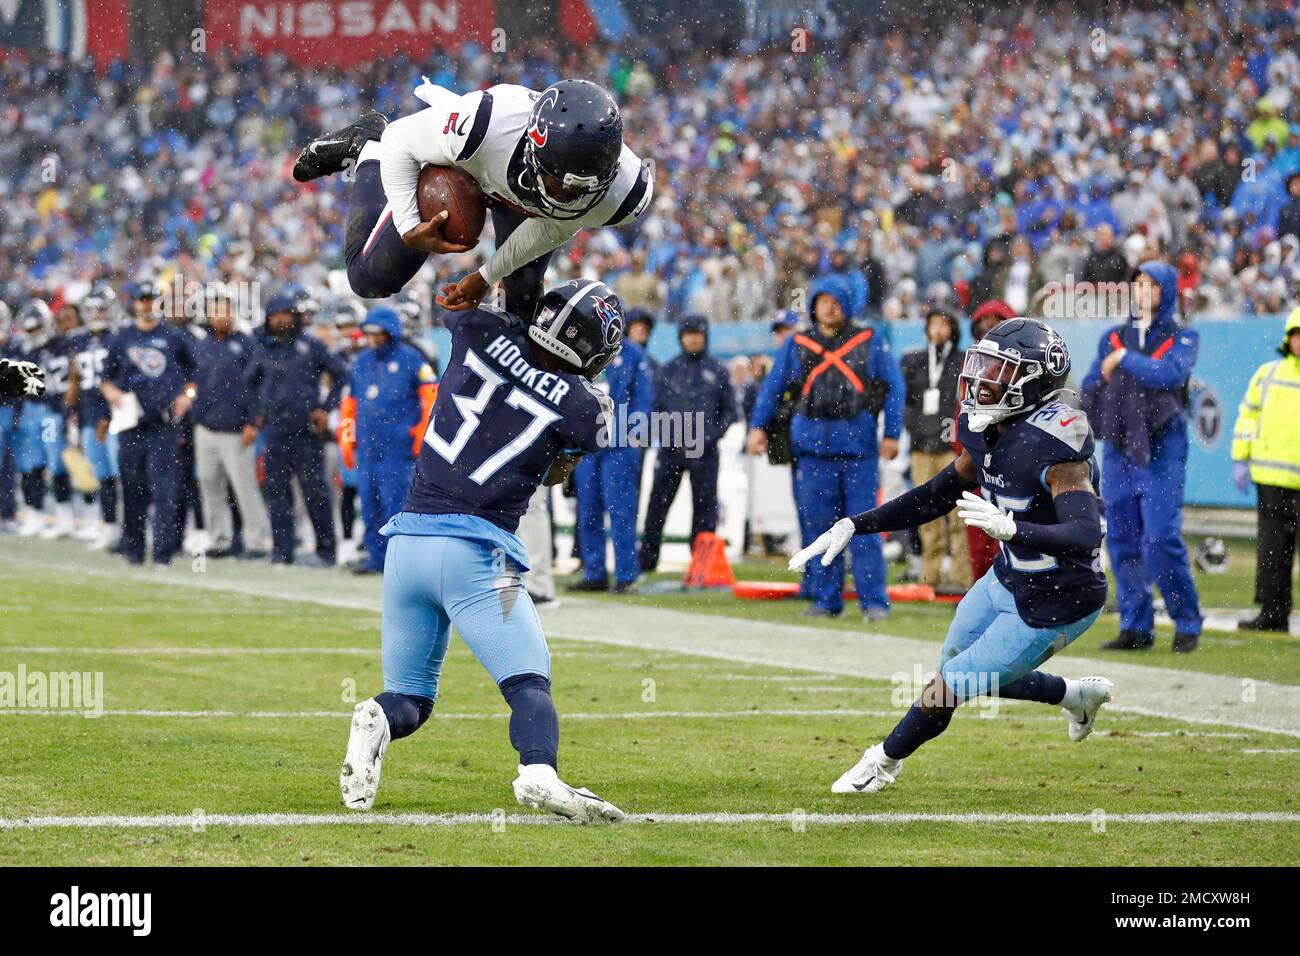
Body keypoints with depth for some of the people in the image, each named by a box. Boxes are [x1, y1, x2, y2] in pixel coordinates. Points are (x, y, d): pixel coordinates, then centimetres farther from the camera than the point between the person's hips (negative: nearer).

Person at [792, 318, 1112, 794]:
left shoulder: (1054, 446, -30)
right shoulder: (984, 431, -3)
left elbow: (1085, 537, -40)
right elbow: (936, 497, 11)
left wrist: (1011, 527, -55)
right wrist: (853, 526, 4)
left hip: (1052, 608, -9)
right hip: (1007, 581, 9)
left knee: (948, 688, -1)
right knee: (959, 669, 24)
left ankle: (886, 761, 28)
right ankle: (1077, 695, 42)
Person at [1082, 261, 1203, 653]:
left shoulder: (1182, 338, 3)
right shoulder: (1113, 338, 16)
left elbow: (1170, 374, -17)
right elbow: (1090, 389, 16)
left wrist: (1125, 360, -12)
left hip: (1162, 450, -5)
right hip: (1118, 450, 5)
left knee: (1161, 539, -13)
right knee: (1122, 541, 3)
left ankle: (1187, 623, -3)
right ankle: (1136, 627, 10)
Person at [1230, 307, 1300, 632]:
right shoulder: (1268, 374, 11)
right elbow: (1248, 415, 17)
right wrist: (1240, 459, 11)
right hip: (1271, 481, 3)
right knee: (1272, 547, 4)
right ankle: (1272, 612, 8)